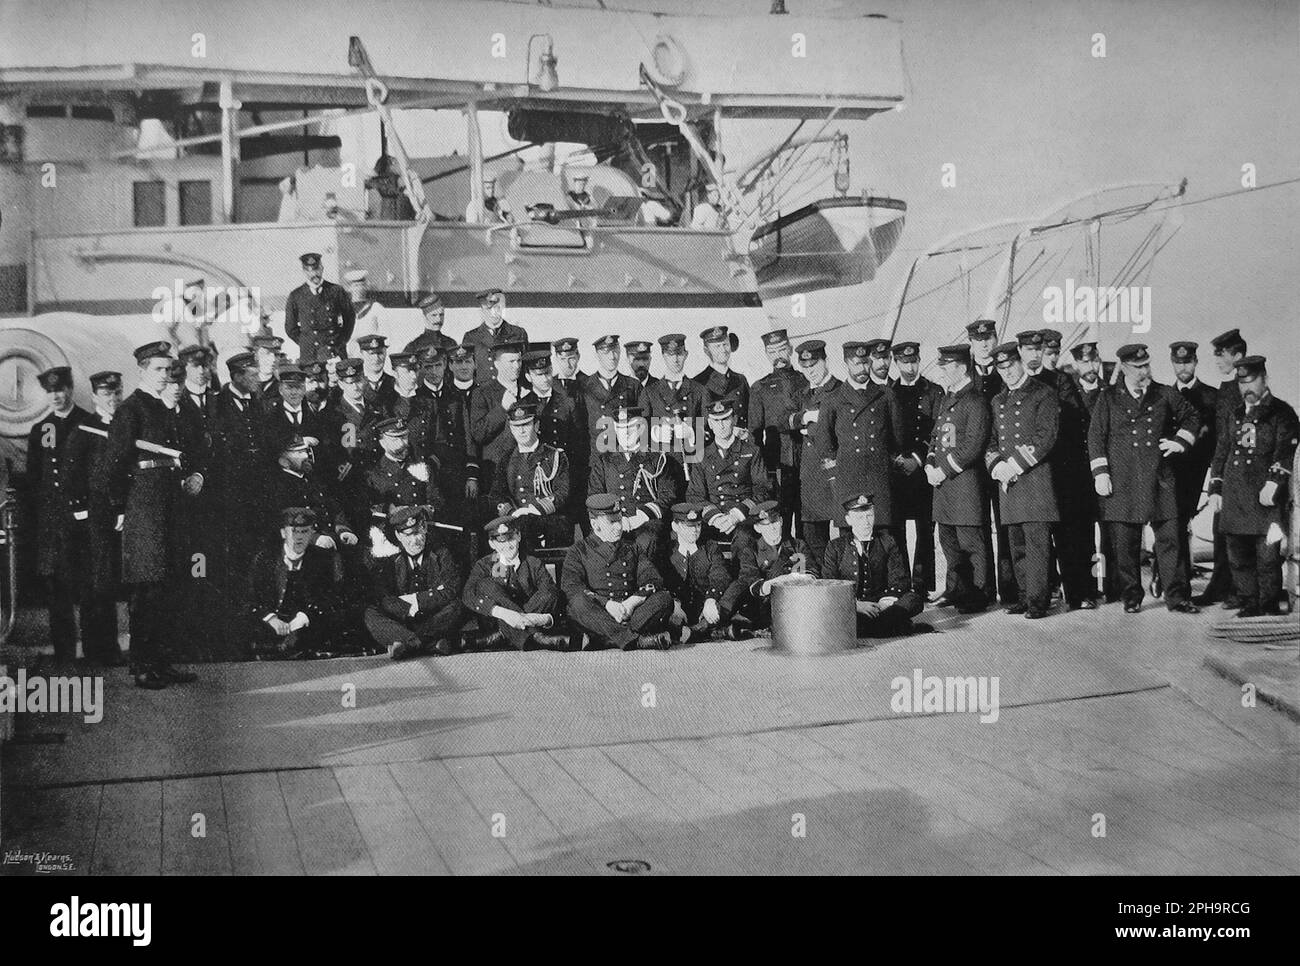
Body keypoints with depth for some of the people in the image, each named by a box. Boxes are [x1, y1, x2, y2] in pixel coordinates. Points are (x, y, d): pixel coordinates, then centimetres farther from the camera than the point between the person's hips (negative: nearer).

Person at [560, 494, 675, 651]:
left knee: (665, 598, -23)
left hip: (633, 612, 3)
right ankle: (635, 641, -45)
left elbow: (654, 580, 11)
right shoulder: (579, 551, 13)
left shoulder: (632, 548, 23)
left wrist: (632, 602, -10)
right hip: (597, 617, -3)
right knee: (579, 603, -34)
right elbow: (570, 587, -4)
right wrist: (607, 604, -18)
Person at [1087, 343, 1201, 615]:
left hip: (1159, 479, 1)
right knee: (1126, 543, 2)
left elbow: (1192, 416, 24)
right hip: (1122, 481, -1)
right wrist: (1100, 473, -4)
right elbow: (1095, 437, 4)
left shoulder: (1163, 394, 10)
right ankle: (1131, 598, 13)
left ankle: (1177, 597, 3)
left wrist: (1180, 442, 10)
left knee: (1170, 538, -2)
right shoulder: (1109, 399, 5)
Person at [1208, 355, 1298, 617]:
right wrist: (1215, 488, 13)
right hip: (1233, 498, 5)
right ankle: (1248, 603, 14)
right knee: (1238, 556, 6)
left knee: (1267, 555, -6)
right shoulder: (1233, 415, 19)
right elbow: (1220, 453, 20)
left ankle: (1270, 606, 2)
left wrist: (1273, 482, -19)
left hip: (1264, 496, -5)